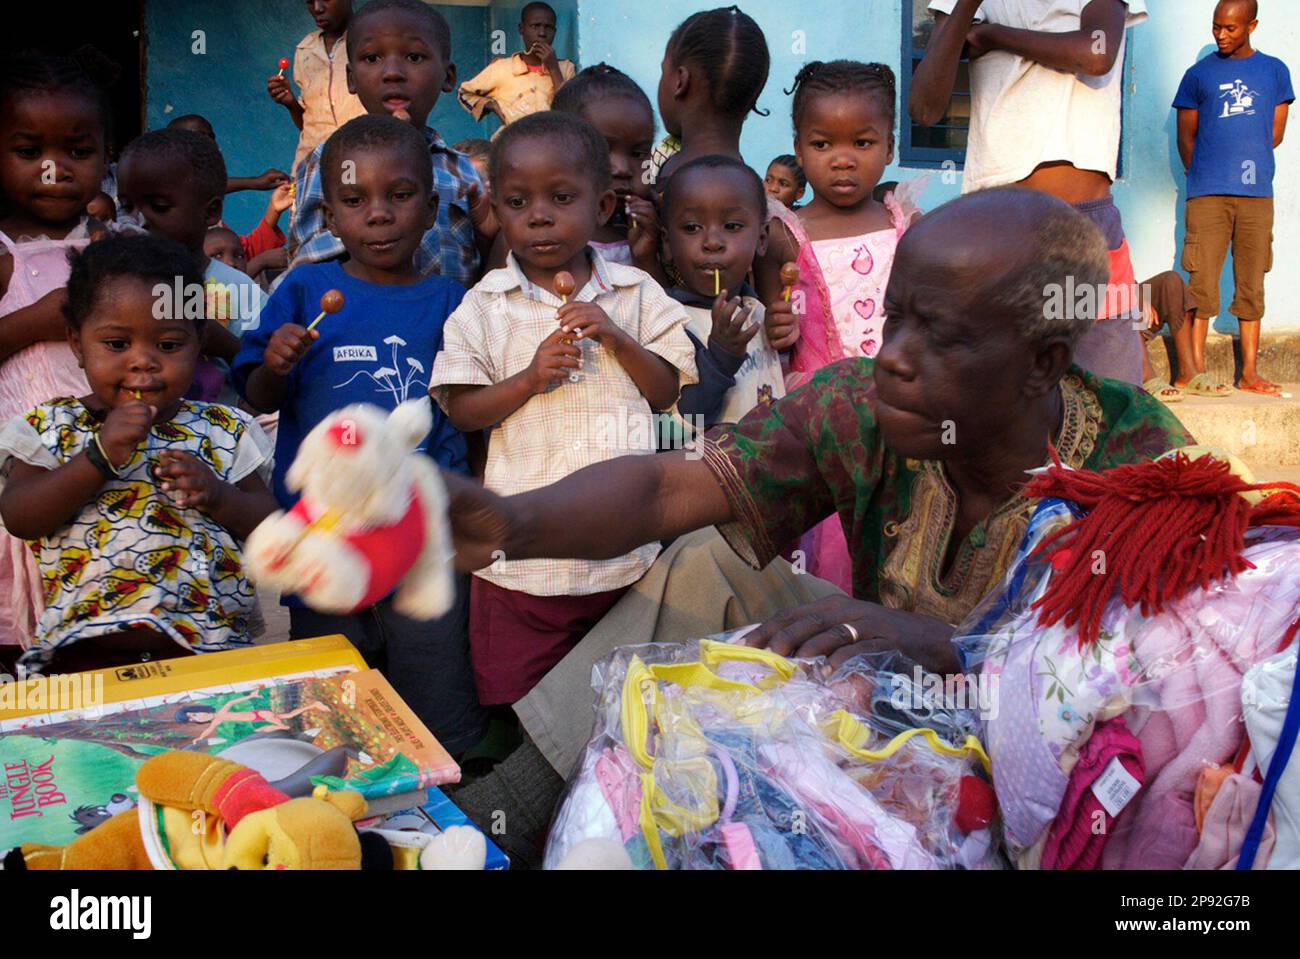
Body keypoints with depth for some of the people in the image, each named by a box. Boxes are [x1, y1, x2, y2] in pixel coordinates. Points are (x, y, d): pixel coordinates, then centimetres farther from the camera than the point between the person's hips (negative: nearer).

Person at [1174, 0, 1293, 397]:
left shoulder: (1275, 71, 12)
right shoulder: (1199, 74, 7)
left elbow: (1275, 134, 12)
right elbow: (1185, 138, 9)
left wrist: (1248, 161, 7)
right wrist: (1204, 176, 8)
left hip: (1257, 194, 2)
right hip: (1208, 195, -2)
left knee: (1251, 287, 5)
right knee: (1203, 284, -5)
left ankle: (1249, 373, 10)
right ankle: (1197, 371, -1)